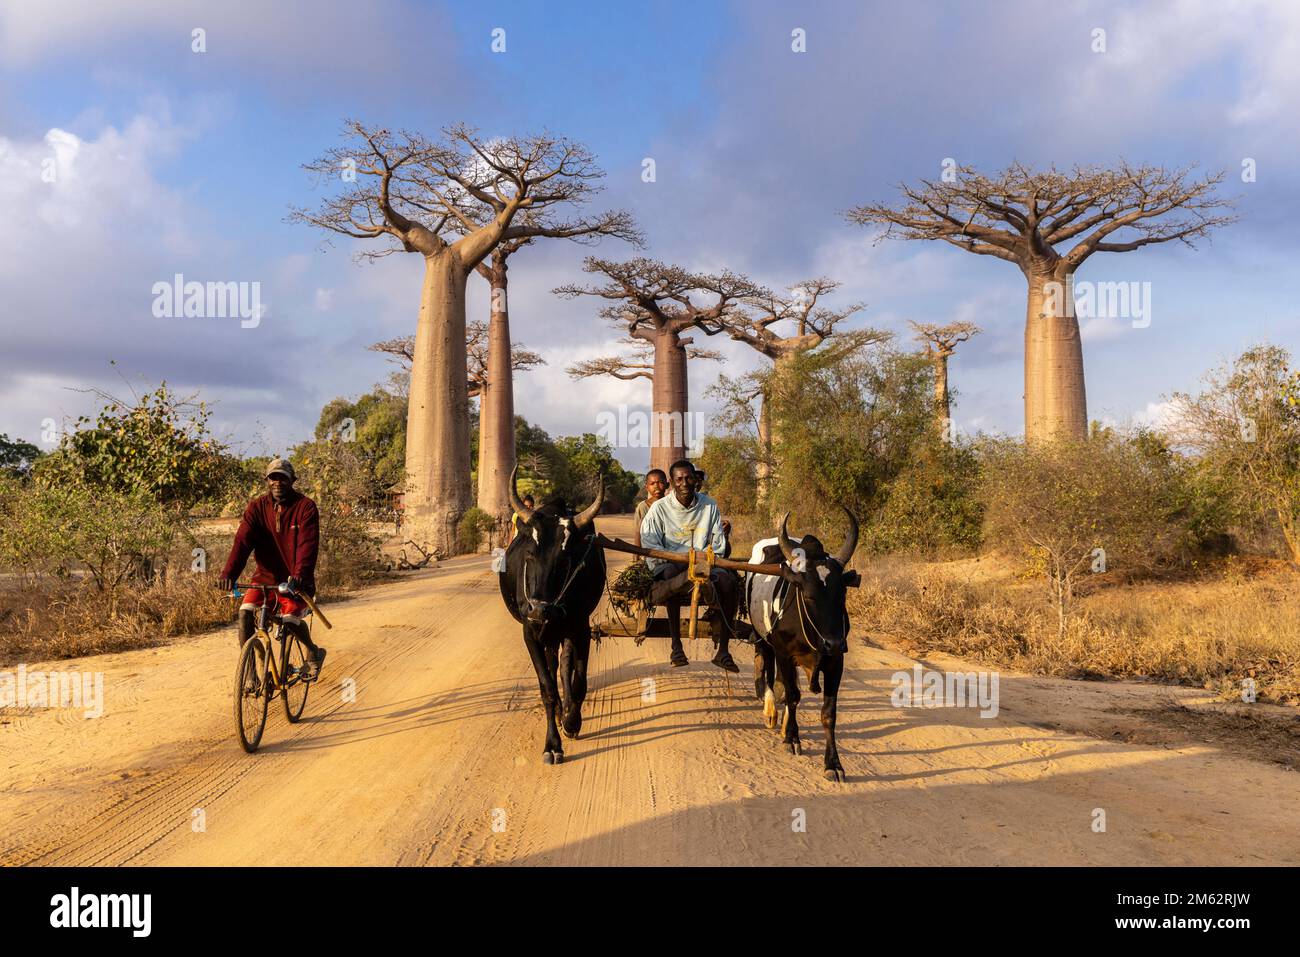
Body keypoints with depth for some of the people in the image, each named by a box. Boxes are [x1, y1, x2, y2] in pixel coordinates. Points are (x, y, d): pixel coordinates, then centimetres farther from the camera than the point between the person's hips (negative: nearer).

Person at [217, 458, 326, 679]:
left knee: (290, 617, -19)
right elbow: (242, 541, -15)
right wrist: (229, 573, -30)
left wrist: (300, 574, -39)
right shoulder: (257, 507, -3)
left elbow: (308, 544, -22)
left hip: (295, 579, -3)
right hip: (266, 574, 3)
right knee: (245, 610, -18)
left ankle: (313, 651, 12)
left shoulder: (305, 506, -10)